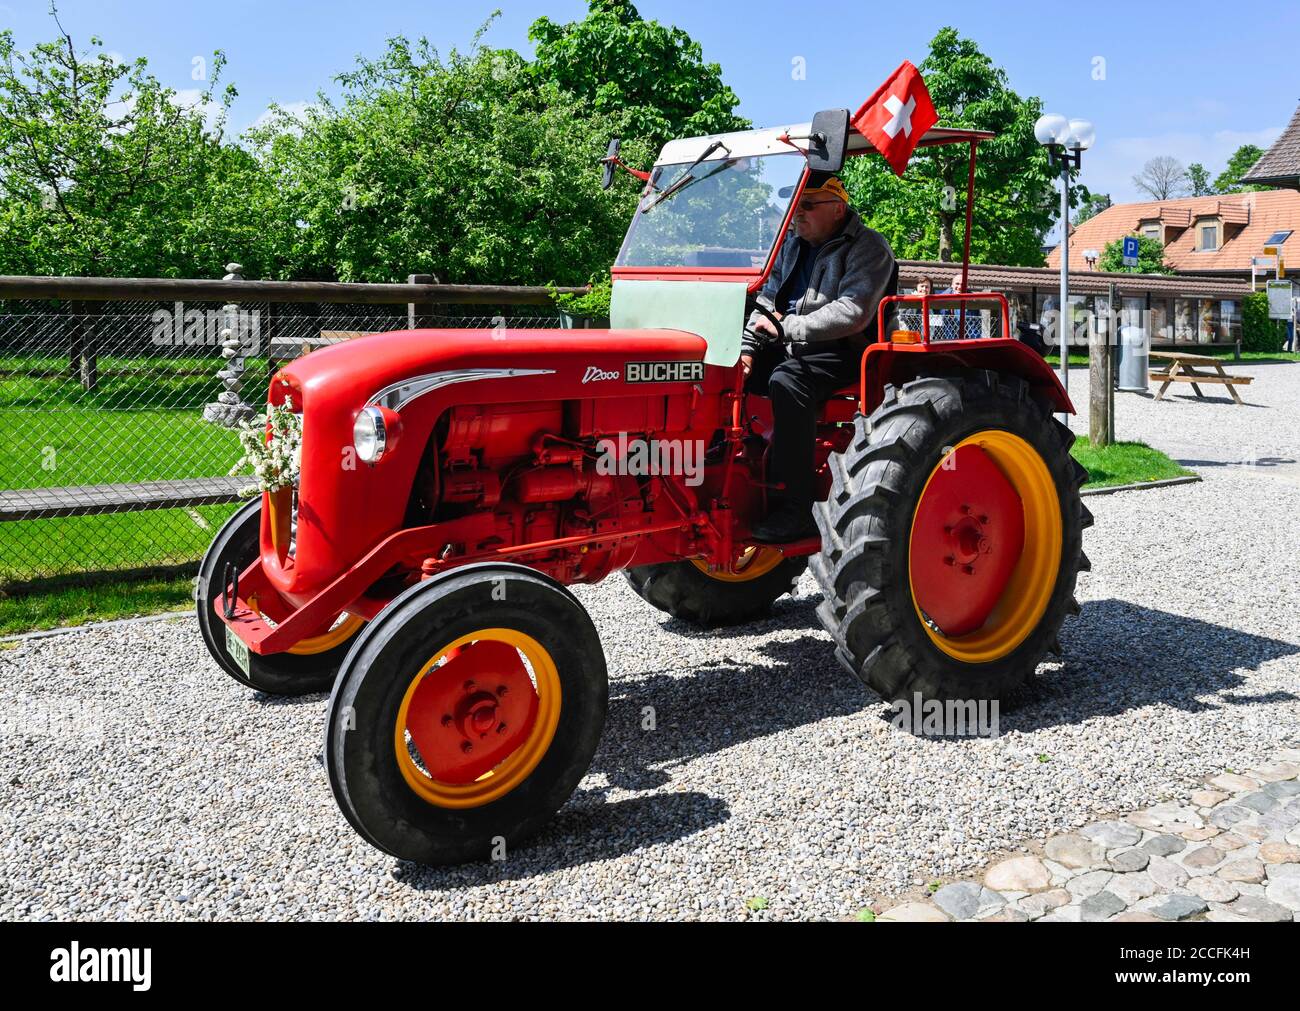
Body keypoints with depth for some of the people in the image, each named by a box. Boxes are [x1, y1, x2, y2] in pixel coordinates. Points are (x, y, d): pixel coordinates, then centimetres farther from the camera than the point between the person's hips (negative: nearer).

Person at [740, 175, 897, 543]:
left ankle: (797, 509, -35)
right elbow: (765, 303, 16)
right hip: (793, 348, 8)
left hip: (842, 353, -8)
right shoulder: (793, 247, 18)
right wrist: (747, 349, -2)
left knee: (787, 381, -36)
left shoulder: (867, 248, -6)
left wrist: (787, 327, -20)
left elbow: (852, 312, -21)